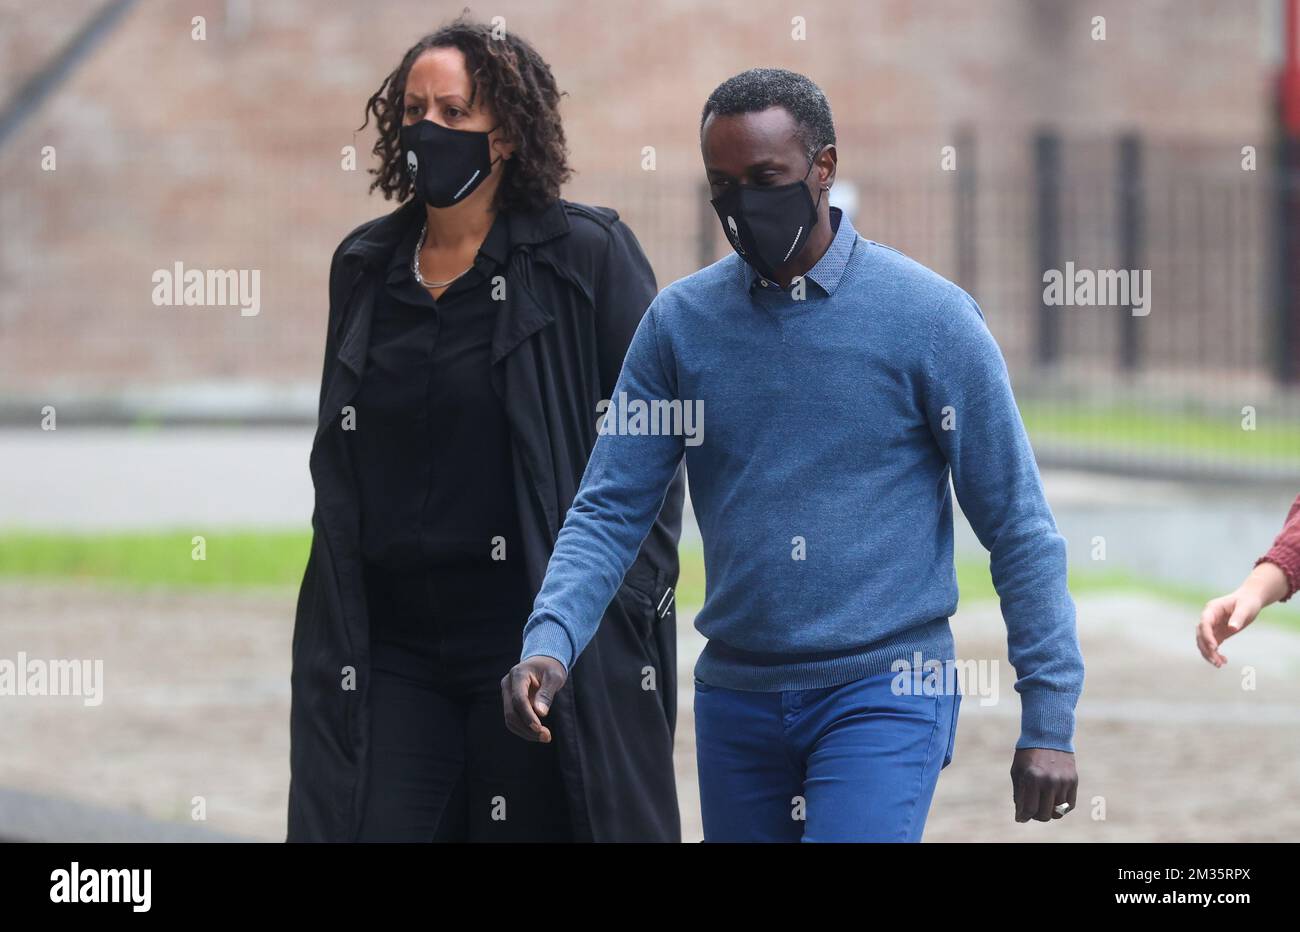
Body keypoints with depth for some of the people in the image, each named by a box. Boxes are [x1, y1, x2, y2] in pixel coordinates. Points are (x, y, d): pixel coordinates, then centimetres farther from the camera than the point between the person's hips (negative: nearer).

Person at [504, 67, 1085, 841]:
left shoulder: (929, 317, -6)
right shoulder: (682, 321, 4)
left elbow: (1019, 524, -3)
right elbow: (611, 509, 2)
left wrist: (1050, 722, -7)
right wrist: (549, 645, -16)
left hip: (884, 694, -4)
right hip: (737, 694, 4)